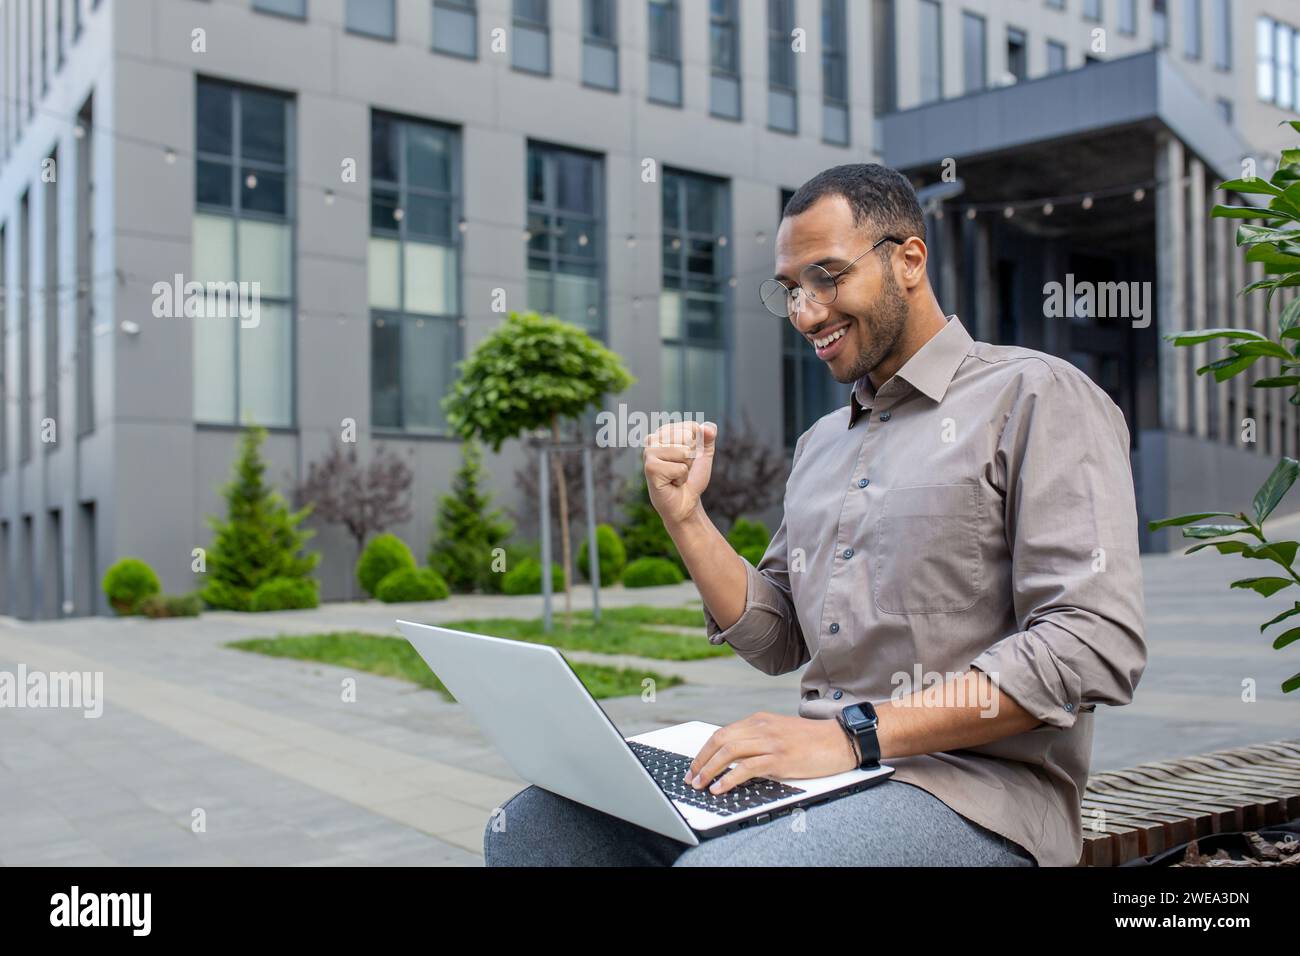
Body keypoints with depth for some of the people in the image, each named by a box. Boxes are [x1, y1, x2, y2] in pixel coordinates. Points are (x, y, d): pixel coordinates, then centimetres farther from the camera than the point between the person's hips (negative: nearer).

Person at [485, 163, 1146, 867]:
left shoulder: (1034, 396, -4)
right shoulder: (821, 442, 20)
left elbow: (1094, 644, -15)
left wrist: (855, 735, -20)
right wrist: (683, 516, 4)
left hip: (970, 792, -6)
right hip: (816, 774, 7)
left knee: (718, 865, -34)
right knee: (531, 827, -9)